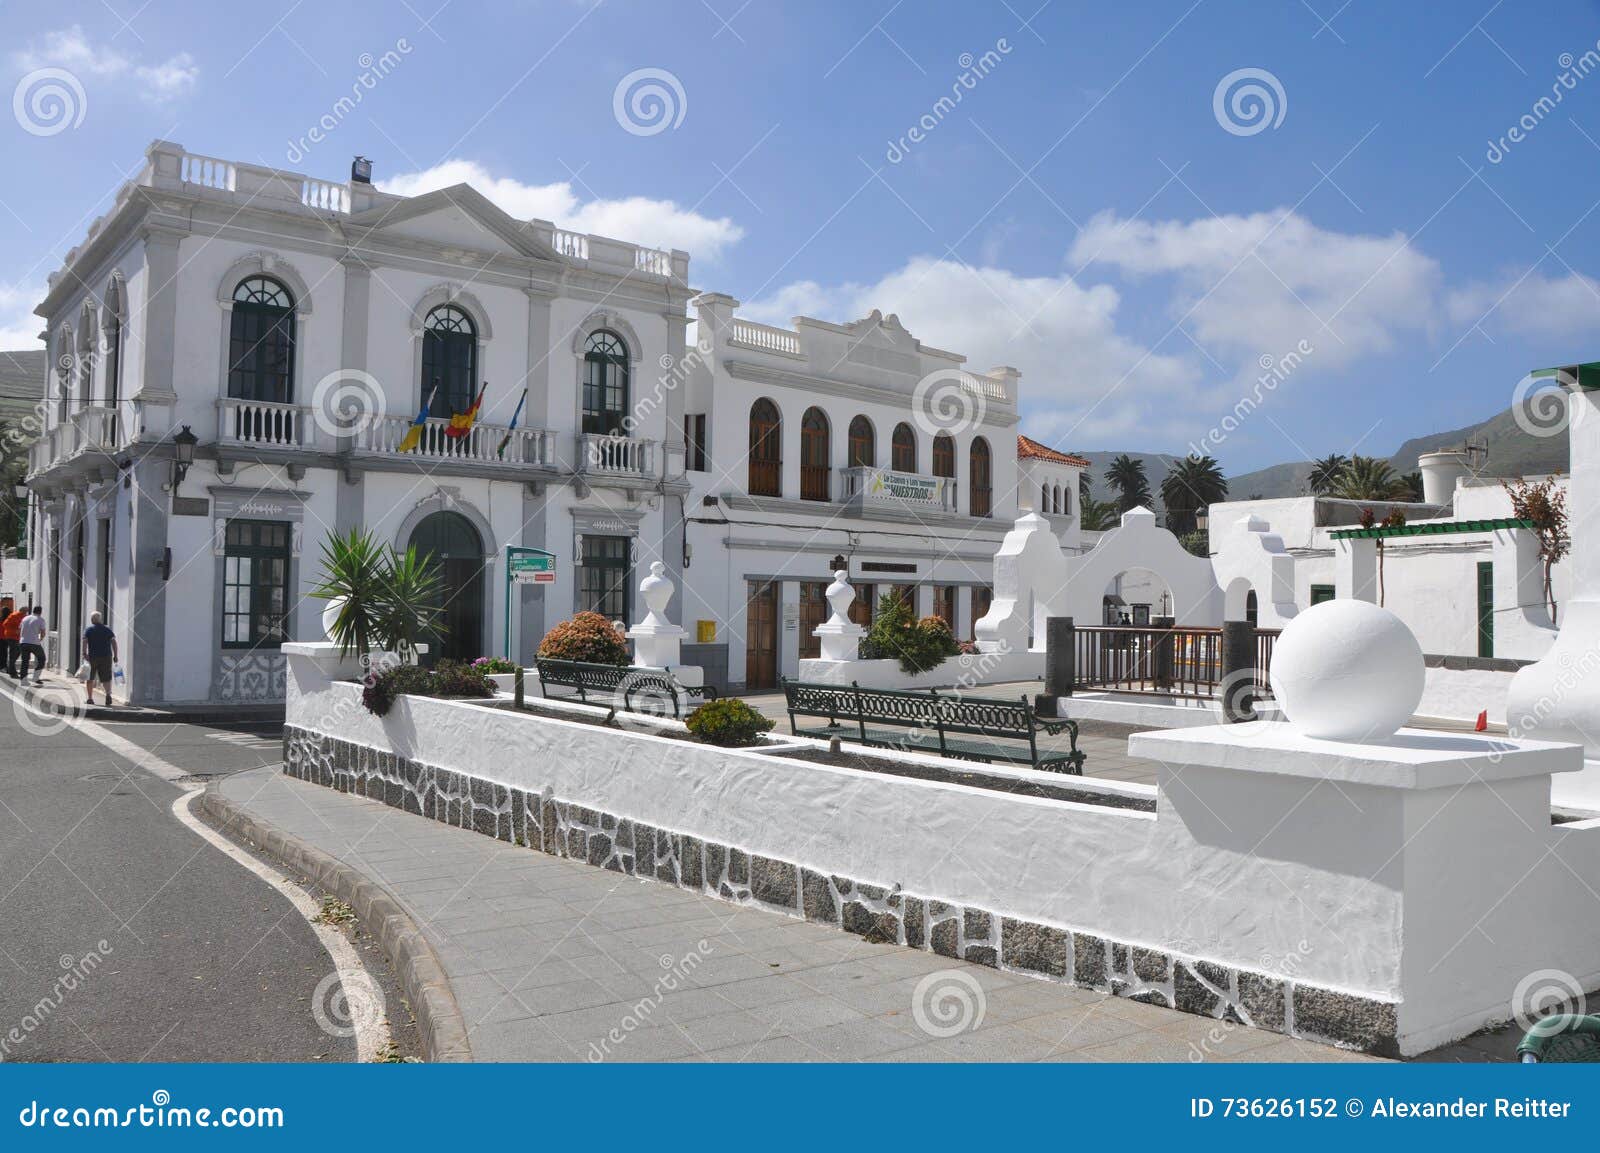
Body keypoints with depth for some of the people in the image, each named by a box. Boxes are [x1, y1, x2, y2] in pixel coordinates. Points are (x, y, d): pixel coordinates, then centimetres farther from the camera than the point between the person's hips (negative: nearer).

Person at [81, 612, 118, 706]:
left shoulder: (88, 629, 4)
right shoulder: (107, 629, 9)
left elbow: (85, 641, -10)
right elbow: (113, 642, 1)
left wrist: (84, 653, -16)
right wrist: (115, 656, 2)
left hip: (93, 657, -1)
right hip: (106, 656, 1)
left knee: (90, 678, 15)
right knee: (106, 678, 2)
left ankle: (90, 698, 18)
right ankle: (108, 694, -24)